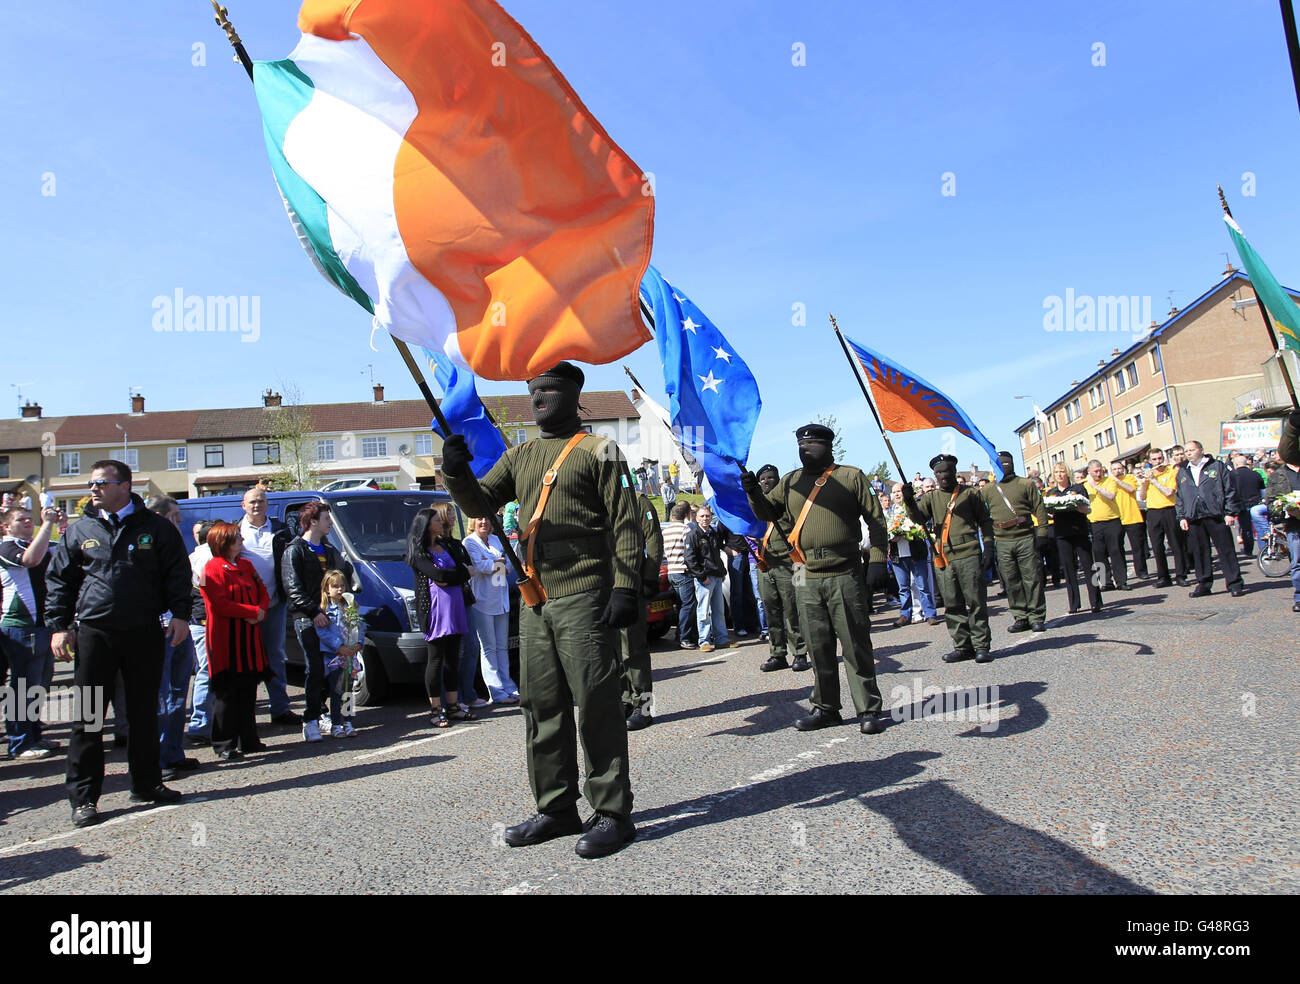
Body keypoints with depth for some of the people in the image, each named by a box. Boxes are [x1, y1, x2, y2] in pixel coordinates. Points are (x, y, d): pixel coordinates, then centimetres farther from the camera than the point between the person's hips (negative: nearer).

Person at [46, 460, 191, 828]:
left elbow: (177, 574, 6)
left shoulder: (155, 528, 3)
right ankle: (84, 797, 11)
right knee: (87, 716, 2)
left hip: (144, 633, 0)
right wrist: (58, 625, 2)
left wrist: (180, 614, -4)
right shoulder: (80, 531, 6)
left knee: (144, 712, 9)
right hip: (93, 634, 1)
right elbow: (58, 580, 10)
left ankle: (146, 784, 22)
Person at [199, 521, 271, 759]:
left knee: (249, 690, 12)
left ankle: (248, 740, 21)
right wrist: (253, 612, -15)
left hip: (250, 639, 8)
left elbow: (263, 593, 15)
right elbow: (220, 605, -17)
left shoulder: (246, 565, 16)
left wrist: (261, 611, -6)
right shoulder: (212, 569, -9)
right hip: (225, 641, -8)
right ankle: (224, 745, 4)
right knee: (227, 694, -4)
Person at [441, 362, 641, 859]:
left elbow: (626, 525, -6)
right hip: (535, 601, 7)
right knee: (541, 708, 11)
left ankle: (613, 813, 8)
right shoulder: (521, 456, 18)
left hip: (584, 600, -7)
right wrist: (457, 473, -7)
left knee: (596, 708, -3)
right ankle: (556, 808, 24)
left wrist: (625, 588, -15)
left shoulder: (597, 451, 0)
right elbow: (482, 504, 13)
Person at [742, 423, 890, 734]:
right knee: (818, 647, 10)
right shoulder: (792, 481, 14)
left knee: (856, 645, 1)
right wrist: (754, 493, -9)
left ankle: (868, 710, 11)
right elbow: (768, 512, 11)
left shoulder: (851, 476, 2)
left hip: (845, 576, -4)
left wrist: (877, 561, -7)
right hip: (807, 579, 4)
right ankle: (825, 708, 22)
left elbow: (876, 520, 1)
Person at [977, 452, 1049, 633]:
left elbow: (1039, 509, 3)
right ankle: (1020, 618, 13)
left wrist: (1042, 532, -5)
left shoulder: (1026, 484, 5)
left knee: (1032, 579, 0)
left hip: (1025, 539, -2)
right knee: (1011, 582, 5)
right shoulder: (987, 490, 11)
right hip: (1002, 542, 2)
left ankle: (1037, 617, 8)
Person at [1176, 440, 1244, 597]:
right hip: (1193, 519, 3)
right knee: (1199, 552, 5)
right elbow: (1179, 497, 17)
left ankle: (1235, 584, 3)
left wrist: (1230, 512, -5)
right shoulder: (1183, 473, 16)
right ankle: (1203, 584, 12)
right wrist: (1182, 517, 8)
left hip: (1216, 516, -3)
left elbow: (1230, 490, 2)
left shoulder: (1217, 467, 6)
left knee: (1226, 550, -2)